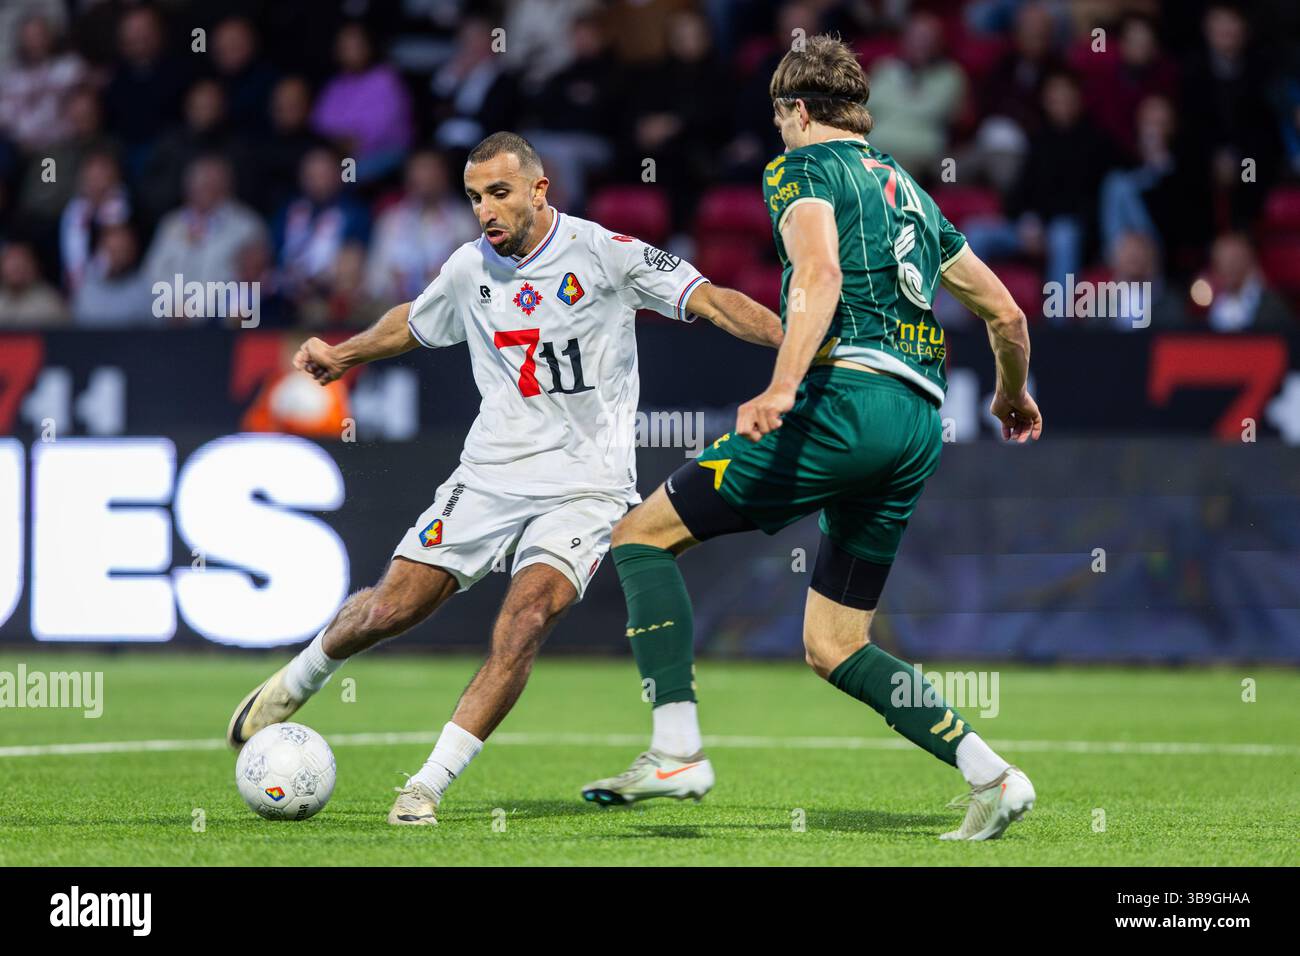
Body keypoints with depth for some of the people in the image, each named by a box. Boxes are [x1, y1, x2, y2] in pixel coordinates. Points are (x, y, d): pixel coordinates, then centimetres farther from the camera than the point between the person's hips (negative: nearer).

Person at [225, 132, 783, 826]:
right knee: (390, 607, -1)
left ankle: (429, 786, -16)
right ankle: (296, 682, 31)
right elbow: (413, 323, 28)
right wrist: (342, 355, 18)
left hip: (584, 485, -4)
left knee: (523, 622, -23)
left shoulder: (605, 254, -9)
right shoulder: (470, 268, 5)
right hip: (490, 475, 4)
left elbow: (712, 300, -14)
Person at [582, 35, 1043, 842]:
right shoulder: (908, 190, 27)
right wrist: (1014, 394, 49)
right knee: (834, 647, 13)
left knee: (644, 532, -1)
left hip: (847, 398, -8)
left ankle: (678, 751, -14)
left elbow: (819, 273, -16)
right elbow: (1005, 311, 30)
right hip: (922, 426, 8)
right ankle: (992, 776, 2)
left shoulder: (803, 167, 5)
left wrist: (784, 387, -28)